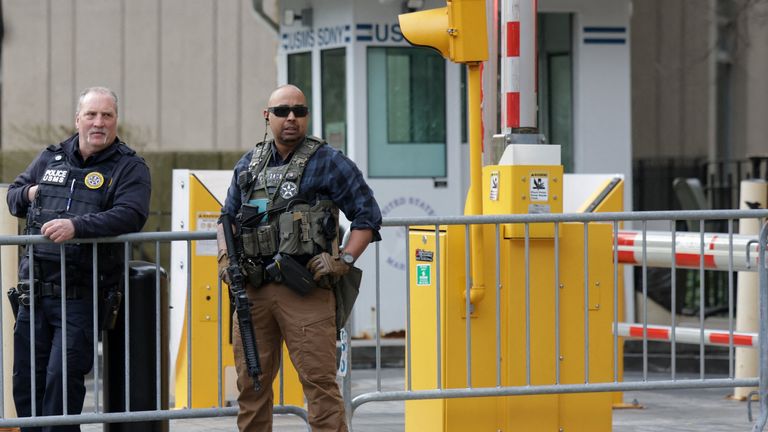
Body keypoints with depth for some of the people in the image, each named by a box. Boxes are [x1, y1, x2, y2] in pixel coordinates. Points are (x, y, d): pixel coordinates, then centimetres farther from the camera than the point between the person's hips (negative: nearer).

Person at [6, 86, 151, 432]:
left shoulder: (129, 168, 0)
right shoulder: (49, 159, 16)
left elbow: (130, 215, -17)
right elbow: (13, 194, 28)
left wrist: (77, 226, -28)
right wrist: (28, 194, 4)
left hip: (81, 296, -5)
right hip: (35, 291, 5)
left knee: (63, 380, -11)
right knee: (26, 380, 7)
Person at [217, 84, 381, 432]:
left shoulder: (327, 162, 1)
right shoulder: (248, 165, 16)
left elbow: (367, 214, 1)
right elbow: (228, 217, 28)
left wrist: (343, 261, -9)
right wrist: (225, 256, 10)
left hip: (305, 290, -5)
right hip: (252, 291, 5)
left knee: (319, 381, -10)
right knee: (251, 381, 8)